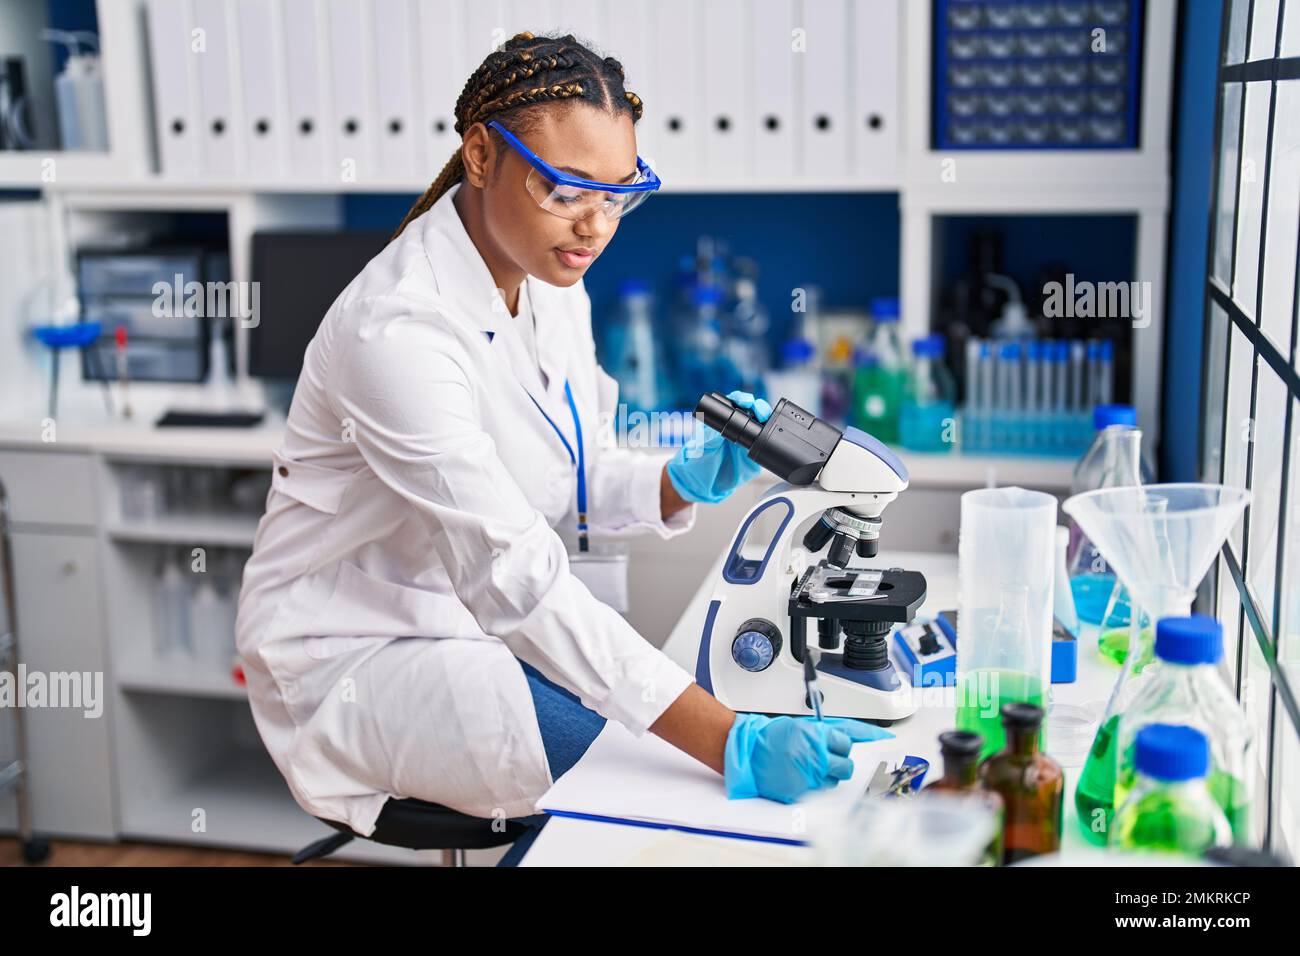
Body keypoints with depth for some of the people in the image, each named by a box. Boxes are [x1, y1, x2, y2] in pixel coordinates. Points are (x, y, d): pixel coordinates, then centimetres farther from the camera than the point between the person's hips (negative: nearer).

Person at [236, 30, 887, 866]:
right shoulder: (400, 328, -29)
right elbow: (516, 577, -36)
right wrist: (727, 743, -41)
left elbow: (570, 483, 8)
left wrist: (688, 480, -14)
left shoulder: (552, 285, -2)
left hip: (483, 621, 8)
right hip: (358, 655, -8)